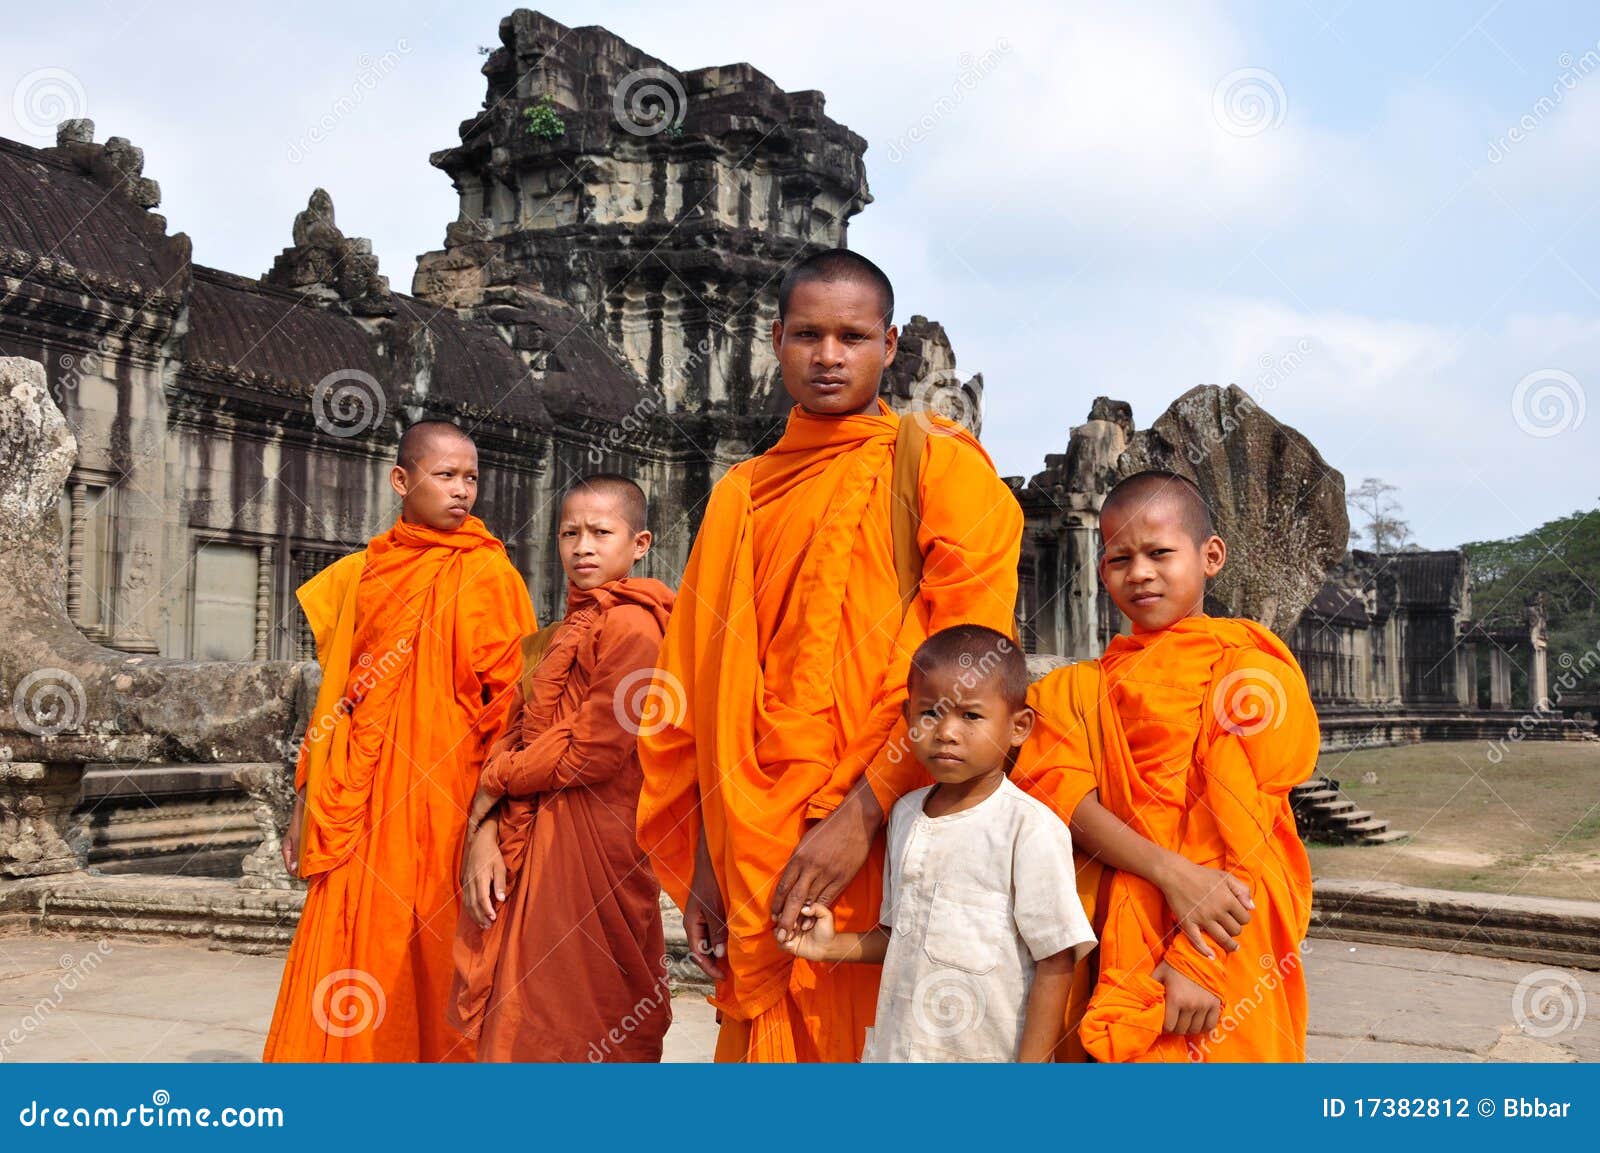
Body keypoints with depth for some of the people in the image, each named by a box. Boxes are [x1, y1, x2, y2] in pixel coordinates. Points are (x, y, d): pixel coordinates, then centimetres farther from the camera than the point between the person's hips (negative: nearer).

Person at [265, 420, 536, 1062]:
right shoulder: (361, 574, 12)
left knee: (420, 962, -1)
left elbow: (511, 701, -6)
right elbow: (335, 696, 15)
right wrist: (306, 804, 12)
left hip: (434, 803, -4)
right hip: (357, 812, 5)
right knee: (340, 966, 5)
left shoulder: (485, 574, -2)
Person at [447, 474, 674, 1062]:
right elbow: (516, 731, 10)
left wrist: (495, 783, -4)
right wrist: (485, 834, -4)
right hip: (532, 847, 9)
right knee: (525, 1025, 13)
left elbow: (592, 754, -18)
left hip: (590, 853, -9)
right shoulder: (565, 632, 18)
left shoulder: (630, 624, -12)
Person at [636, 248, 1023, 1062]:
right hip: (753, 863, 4)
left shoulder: (940, 467, 1)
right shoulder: (739, 497, 15)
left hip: (883, 848, -4)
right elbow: (697, 691, 14)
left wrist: (862, 818, -16)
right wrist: (704, 860, 6)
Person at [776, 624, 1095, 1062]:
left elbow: (1055, 963, -12)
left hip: (991, 1056, -5)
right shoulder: (905, 813, 6)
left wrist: (1032, 1063, -14)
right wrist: (831, 947, 3)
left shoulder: (1030, 829, -13)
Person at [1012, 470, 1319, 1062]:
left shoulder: (1246, 667, 0)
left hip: (1215, 947, -4)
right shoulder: (1081, 689, 14)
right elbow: (1057, 790, -4)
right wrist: (1168, 871, -19)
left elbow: (1236, 828, -8)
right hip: (1112, 946, 4)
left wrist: (1194, 959, -16)